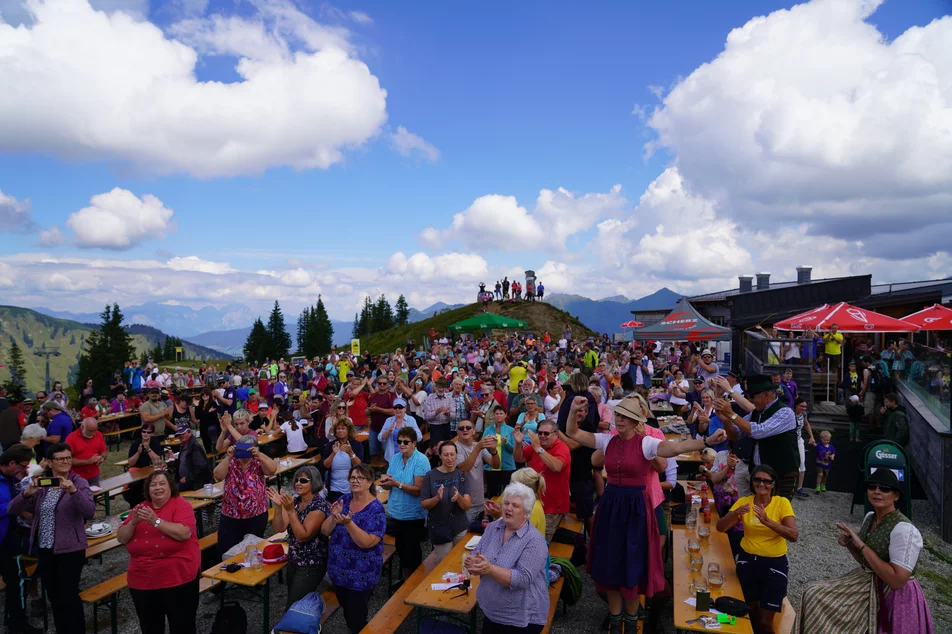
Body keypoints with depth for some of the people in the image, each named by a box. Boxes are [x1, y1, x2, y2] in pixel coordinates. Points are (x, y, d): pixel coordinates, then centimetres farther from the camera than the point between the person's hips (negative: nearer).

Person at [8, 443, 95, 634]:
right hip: (44, 548, 5)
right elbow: (12, 510, -2)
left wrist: (73, 491, -39)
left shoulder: (79, 483, -10)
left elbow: (90, 512, -24)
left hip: (70, 549, -5)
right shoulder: (41, 483, 3)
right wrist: (27, 493, -21)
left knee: (69, 596, -1)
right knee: (53, 596, 17)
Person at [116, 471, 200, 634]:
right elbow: (121, 538, 4)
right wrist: (133, 522, -14)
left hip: (178, 580, -5)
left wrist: (156, 521, -25)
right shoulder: (140, 509, 6)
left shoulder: (181, 504, -9)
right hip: (142, 583, 5)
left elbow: (184, 533, -23)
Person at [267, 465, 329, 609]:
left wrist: (291, 510, -31)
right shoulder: (295, 500, 1)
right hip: (293, 561, 7)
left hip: (311, 565, -7)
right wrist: (278, 506, -19)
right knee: (292, 601, 19)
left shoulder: (319, 506, -21)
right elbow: (279, 528, -4)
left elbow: (302, 536, -25)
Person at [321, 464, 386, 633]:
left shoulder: (376, 509, -18)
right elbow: (325, 531, -3)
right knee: (347, 613, 23)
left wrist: (348, 523, -38)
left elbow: (366, 542, -26)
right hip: (338, 570, 6)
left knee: (356, 618, 5)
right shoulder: (343, 500, -2)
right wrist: (334, 517, -24)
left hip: (361, 575, -6)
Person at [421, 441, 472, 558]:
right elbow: (424, 505, -8)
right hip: (439, 529, -2)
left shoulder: (462, 476, -5)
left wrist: (459, 497, -30)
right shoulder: (430, 475, -10)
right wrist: (437, 498, -27)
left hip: (460, 527, 2)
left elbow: (467, 505, -10)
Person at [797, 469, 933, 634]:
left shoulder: (904, 529, -22)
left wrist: (862, 545, -24)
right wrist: (849, 544, -5)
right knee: (815, 593, 1)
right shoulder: (869, 517, 2)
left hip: (894, 598, -7)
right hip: (868, 586, 7)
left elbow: (897, 581, -27)